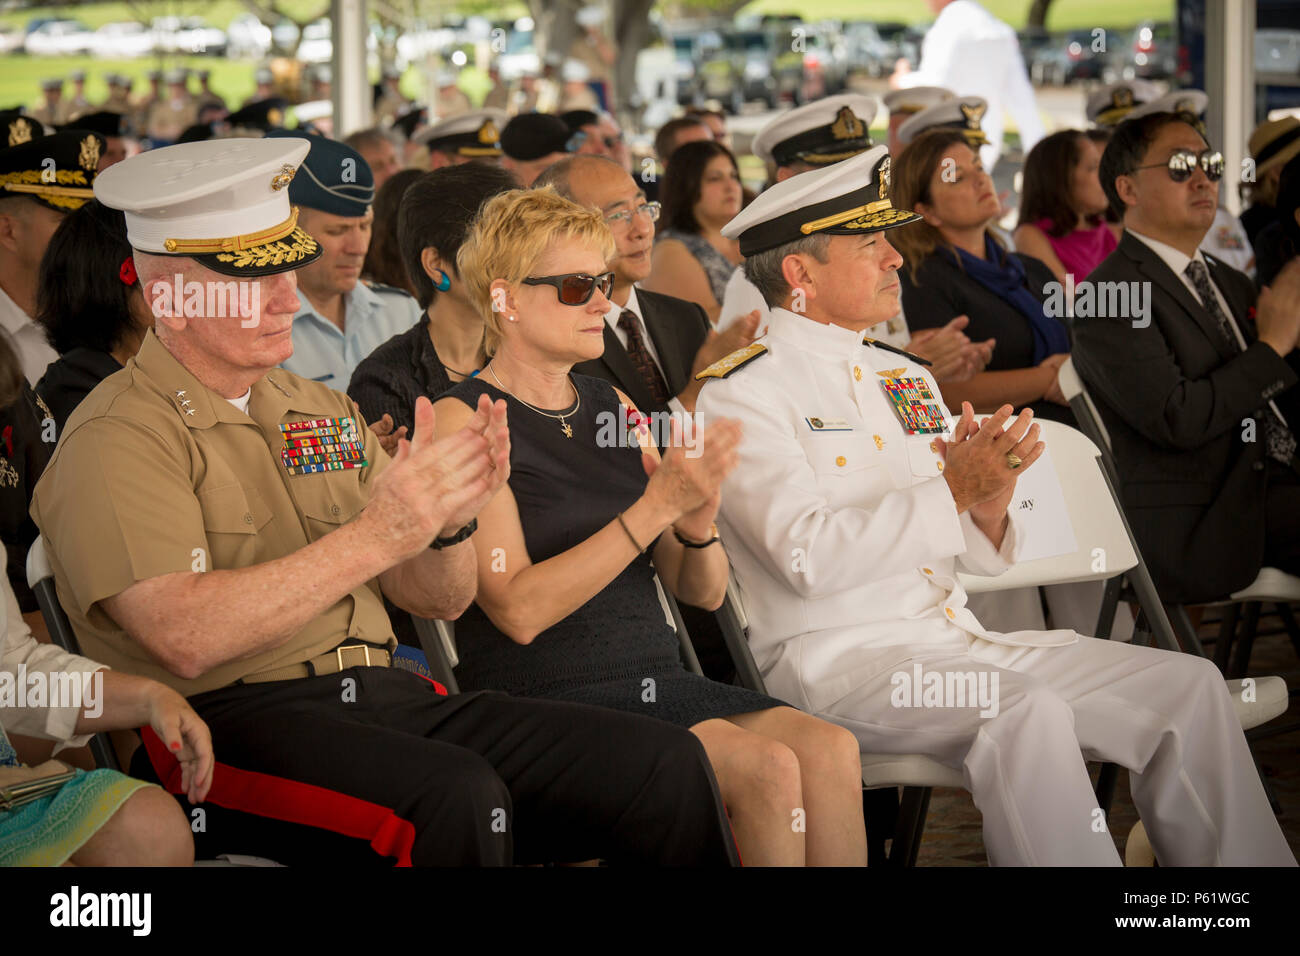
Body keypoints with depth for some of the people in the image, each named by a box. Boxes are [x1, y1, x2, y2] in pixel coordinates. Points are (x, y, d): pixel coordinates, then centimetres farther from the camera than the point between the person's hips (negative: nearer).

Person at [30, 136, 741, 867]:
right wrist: (374, 537, -21)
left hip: (388, 696, 7)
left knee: (665, 764, -13)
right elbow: (184, 637, -19)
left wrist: (450, 522, -7)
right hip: (230, 720, -7)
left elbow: (442, 599, 17)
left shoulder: (321, 412, 20)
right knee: (454, 793, -37)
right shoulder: (116, 438, -3)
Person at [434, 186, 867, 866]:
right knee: (766, 768, -27)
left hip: (658, 681, 6)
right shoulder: (464, 419, -4)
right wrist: (656, 506, -19)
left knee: (829, 751, -21)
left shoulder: (614, 407, 16)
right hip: (545, 701, -6)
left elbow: (703, 592, 13)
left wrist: (699, 521, -10)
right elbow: (519, 611, -16)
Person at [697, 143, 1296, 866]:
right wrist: (951, 490, -21)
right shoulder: (741, 391, -5)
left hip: (956, 636, 8)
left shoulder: (905, 378, 18)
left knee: (1189, 685, -6)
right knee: (1026, 710, -35)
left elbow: (983, 556, 16)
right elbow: (808, 557, -19)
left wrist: (991, 506, -8)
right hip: (835, 655, -7)